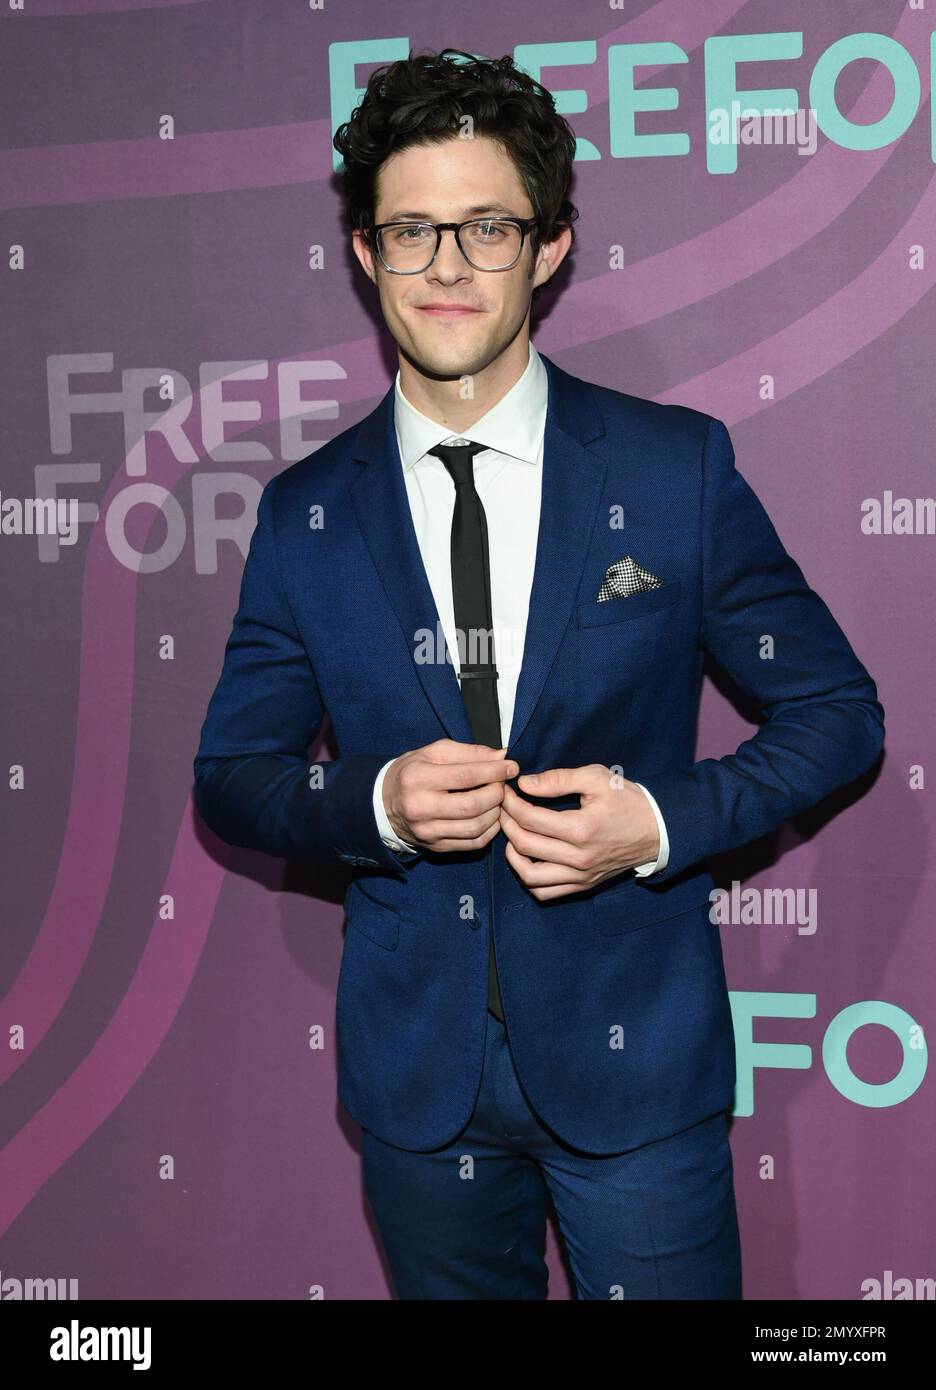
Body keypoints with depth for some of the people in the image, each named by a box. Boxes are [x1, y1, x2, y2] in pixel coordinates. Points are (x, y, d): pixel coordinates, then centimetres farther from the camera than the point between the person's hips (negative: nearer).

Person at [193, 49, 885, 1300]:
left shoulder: (676, 466, -6)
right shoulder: (305, 513, -1)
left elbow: (838, 710, -2)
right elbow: (230, 777, 4)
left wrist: (662, 821, -18)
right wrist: (376, 803, -17)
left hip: (632, 1054, -1)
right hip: (415, 1071, 2)